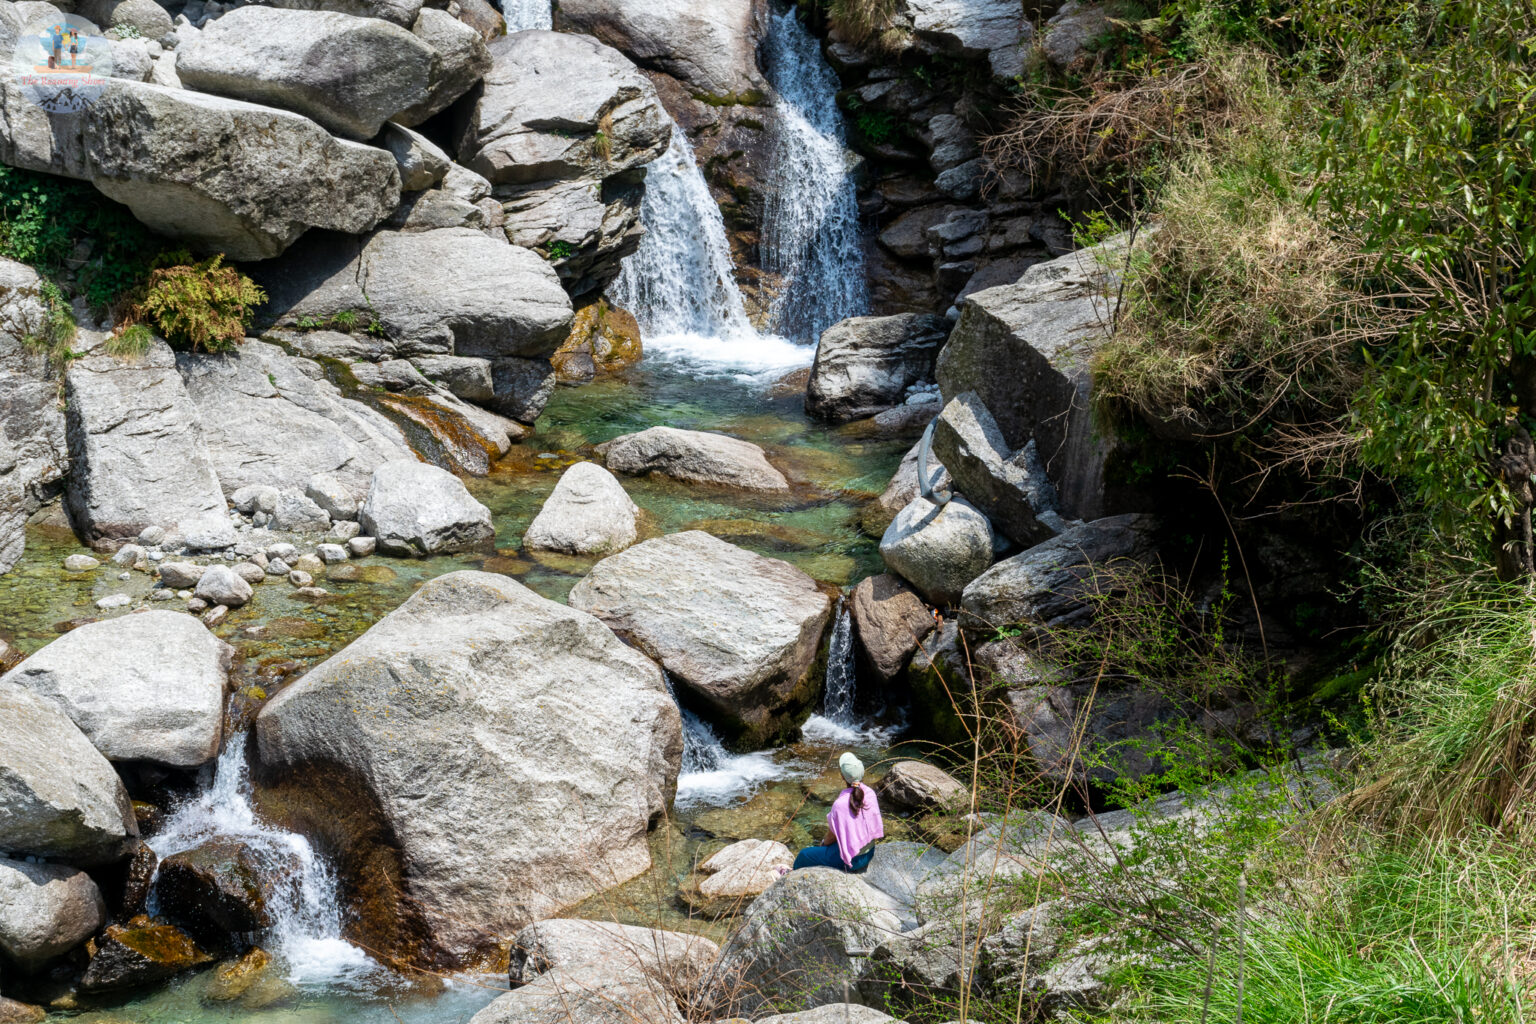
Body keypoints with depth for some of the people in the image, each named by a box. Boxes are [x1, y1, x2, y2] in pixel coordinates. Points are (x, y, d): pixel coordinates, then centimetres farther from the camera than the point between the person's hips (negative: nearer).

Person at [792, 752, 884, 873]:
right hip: (869, 852, 7)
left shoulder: (841, 804, -30)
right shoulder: (870, 793, -11)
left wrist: (824, 844, 9)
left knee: (804, 855, 14)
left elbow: (832, 837, -15)